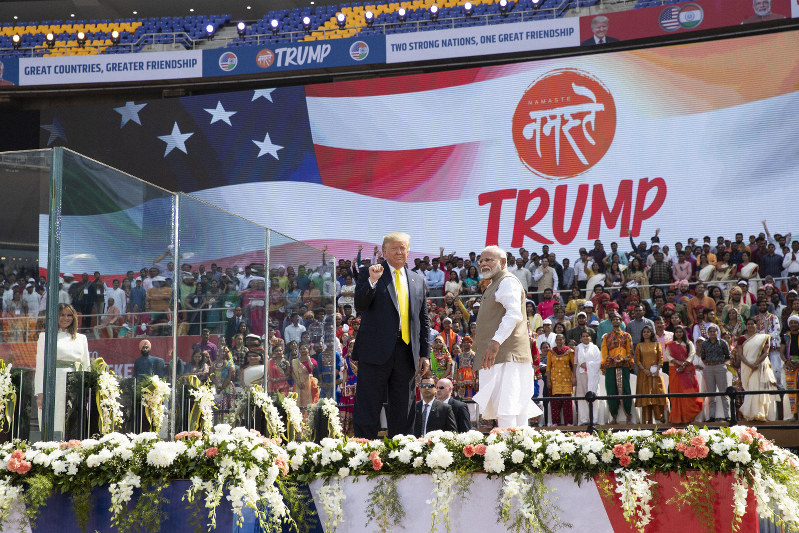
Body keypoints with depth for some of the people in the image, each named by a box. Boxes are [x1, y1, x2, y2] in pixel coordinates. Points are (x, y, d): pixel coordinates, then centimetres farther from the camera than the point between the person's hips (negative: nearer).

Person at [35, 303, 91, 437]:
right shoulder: (45, 337, 8)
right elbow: (40, 365, 3)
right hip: (56, 384, -3)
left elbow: (86, 366, 18)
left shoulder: (81, 338, 18)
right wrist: (40, 393, -6)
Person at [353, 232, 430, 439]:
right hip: (376, 350, -4)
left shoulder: (417, 280, 16)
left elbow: (424, 320, 18)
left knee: (403, 411, 7)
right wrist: (372, 281, -21)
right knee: (368, 408, -3)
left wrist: (425, 354, 11)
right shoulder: (368, 273, 4)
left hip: (407, 352, 4)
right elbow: (360, 305, -7)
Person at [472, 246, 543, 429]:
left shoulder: (508, 281, -7)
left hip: (507, 355, -11)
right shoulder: (494, 284, 26)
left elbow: (514, 314, -22)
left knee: (505, 408, -16)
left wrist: (495, 342, -31)